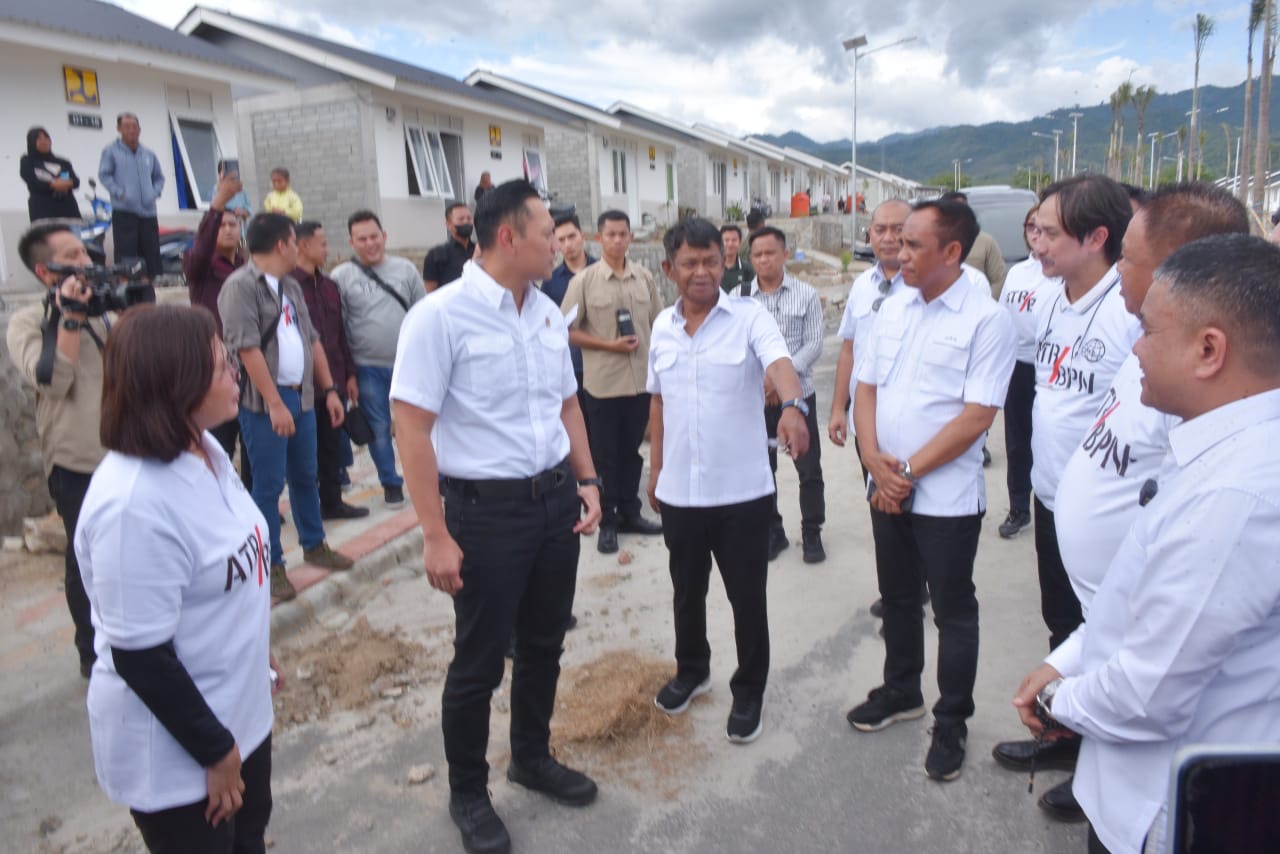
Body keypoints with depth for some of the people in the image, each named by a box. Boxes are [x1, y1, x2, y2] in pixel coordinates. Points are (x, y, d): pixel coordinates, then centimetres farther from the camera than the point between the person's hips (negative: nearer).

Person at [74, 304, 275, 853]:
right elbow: (139, 654, -26)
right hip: (173, 751, -8)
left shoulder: (204, 449, -3)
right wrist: (214, 750, -16)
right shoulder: (135, 503, -31)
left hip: (240, 708, 8)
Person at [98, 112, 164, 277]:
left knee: (152, 255, 3)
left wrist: (155, 192, 6)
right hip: (124, 212, -4)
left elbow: (159, 177, 23)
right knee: (125, 254, -9)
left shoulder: (149, 154, 16)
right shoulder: (111, 151, 4)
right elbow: (104, 175, 0)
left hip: (148, 211, 4)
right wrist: (119, 193, -11)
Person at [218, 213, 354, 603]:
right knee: (269, 484, 0)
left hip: (302, 396, 8)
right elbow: (248, 348, -19)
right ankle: (271, 565, 10)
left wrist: (329, 389, 13)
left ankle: (314, 545, 31)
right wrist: (274, 404, -22)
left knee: (306, 476, 16)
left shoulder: (290, 287, 14)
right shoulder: (240, 285, -12)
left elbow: (312, 339, 18)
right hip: (264, 401, -8)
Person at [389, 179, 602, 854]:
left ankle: (532, 758, 43)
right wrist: (436, 535, -17)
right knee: (479, 661, 9)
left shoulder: (547, 313, 7)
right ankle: (467, 793, 32)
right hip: (486, 508, -6)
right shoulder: (440, 315, -14)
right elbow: (412, 426, -16)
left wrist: (586, 481, 9)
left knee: (543, 644, 20)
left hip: (557, 500, 6)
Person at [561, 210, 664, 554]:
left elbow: (658, 324, 12)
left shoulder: (644, 277, 4)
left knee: (631, 450, 15)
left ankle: (629, 513, 29)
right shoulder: (584, 280, -6)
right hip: (603, 383, -3)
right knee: (604, 455, 6)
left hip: (641, 380, 3)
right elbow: (568, 331, -6)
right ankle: (606, 522, 18)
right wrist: (610, 345, -14)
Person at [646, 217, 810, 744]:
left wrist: (792, 406, -49)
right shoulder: (662, 326, 5)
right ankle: (691, 671, 44)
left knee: (747, 598, 9)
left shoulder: (750, 317, -9)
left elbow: (779, 363, -28)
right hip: (679, 491, 4)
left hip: (742, 491, -4)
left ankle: (749, 691, 29)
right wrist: (656, 468, 15)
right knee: (687, 591, 20)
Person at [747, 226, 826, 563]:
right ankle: (772, 532, 26)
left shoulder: (806, 294, -2)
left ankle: (812, 533, 22)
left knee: (809, 469, 5)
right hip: (754, 398, 1)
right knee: (761, 468, 10)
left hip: (799, 393, -1)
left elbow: (814, 345, -6)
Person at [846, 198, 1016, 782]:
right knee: (897, 597, 20)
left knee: (952, 612, 9)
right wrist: (874, 460, -8)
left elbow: (977, 415, -17)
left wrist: (910, 470, -16)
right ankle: (901, 691, 40)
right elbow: (866, 386, 6)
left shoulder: (986, 319, -13)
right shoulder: (893, 309, 6)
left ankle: (951, 723, 27)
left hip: (947, 495, -6)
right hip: (886, 488, 6)